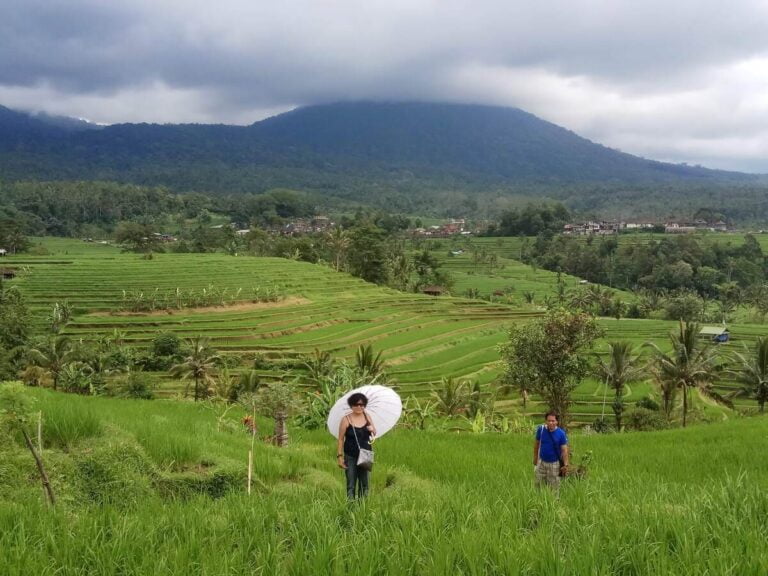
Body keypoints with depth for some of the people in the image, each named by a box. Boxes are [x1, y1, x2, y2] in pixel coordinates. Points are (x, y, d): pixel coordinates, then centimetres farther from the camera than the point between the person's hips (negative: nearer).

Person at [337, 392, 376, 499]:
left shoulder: (366, 416, 3)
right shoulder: (346, 420, -9)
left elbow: (374, 434, 13)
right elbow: (341, 439, -7)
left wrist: (372, 429, -10)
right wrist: (339, 456, -11)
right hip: (350, 457, -4)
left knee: (364, 484, 11)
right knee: (351, 485, 0)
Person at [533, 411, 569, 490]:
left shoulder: (561, 433, -14)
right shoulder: (541, 429, -10)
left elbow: (564, 450, -11)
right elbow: (537, 444, 4)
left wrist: (566, 464, -18)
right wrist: (535, 458, 10)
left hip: (554, 463, -2)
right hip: (541, 462, 2)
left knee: (554, 487, 9)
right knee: (539, 484, 11)